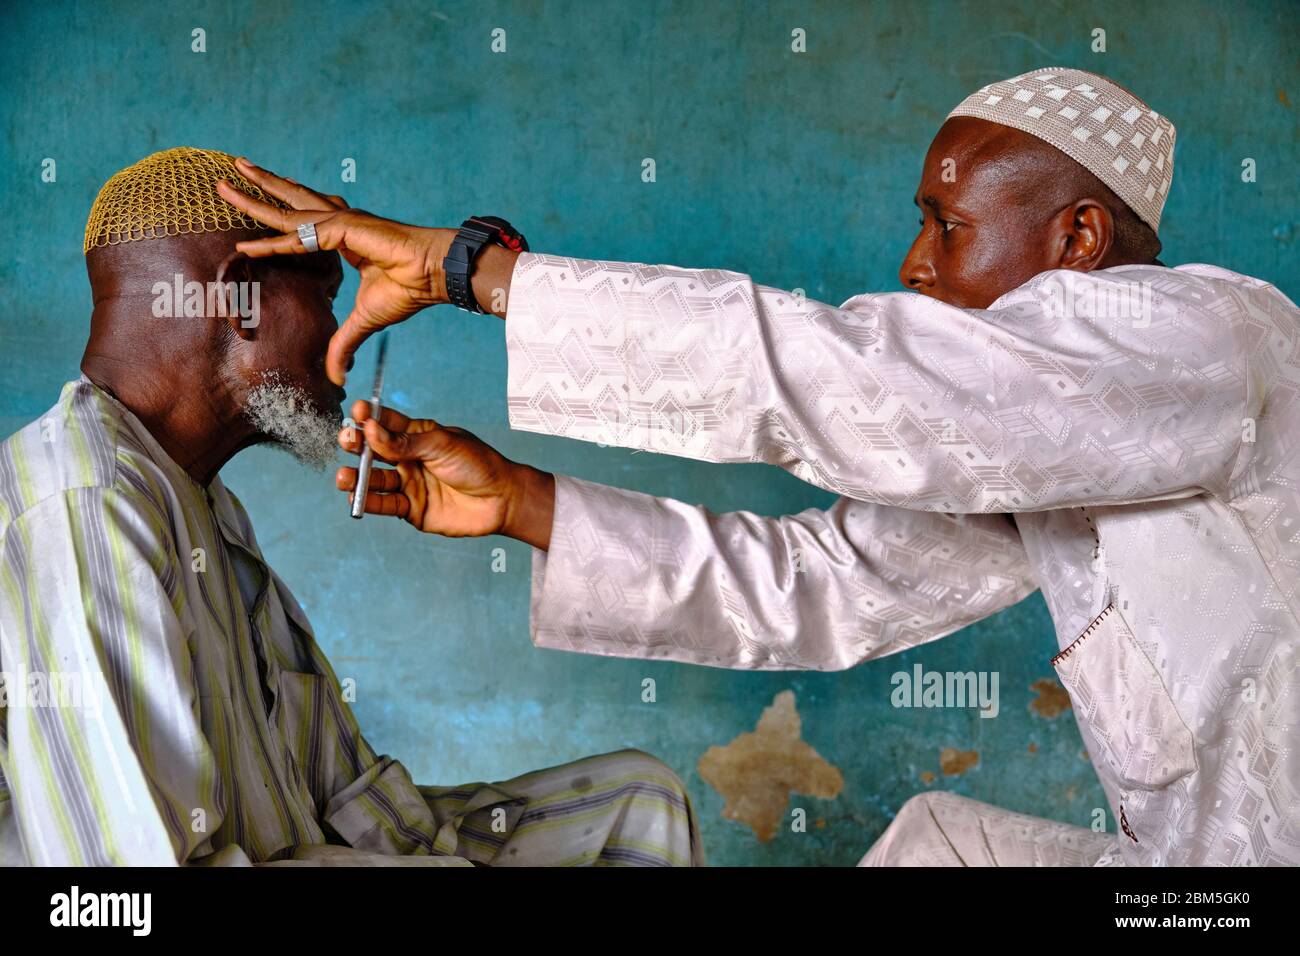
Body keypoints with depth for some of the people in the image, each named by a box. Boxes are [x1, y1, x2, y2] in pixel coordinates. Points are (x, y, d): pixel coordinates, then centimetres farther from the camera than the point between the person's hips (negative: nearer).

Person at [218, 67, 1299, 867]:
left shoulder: (1206, 331, -21)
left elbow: (811, 371, -30)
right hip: (1189, 849, 7)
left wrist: (460, 259, -26)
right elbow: (824, 581, 1)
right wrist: (519, 501, -5)